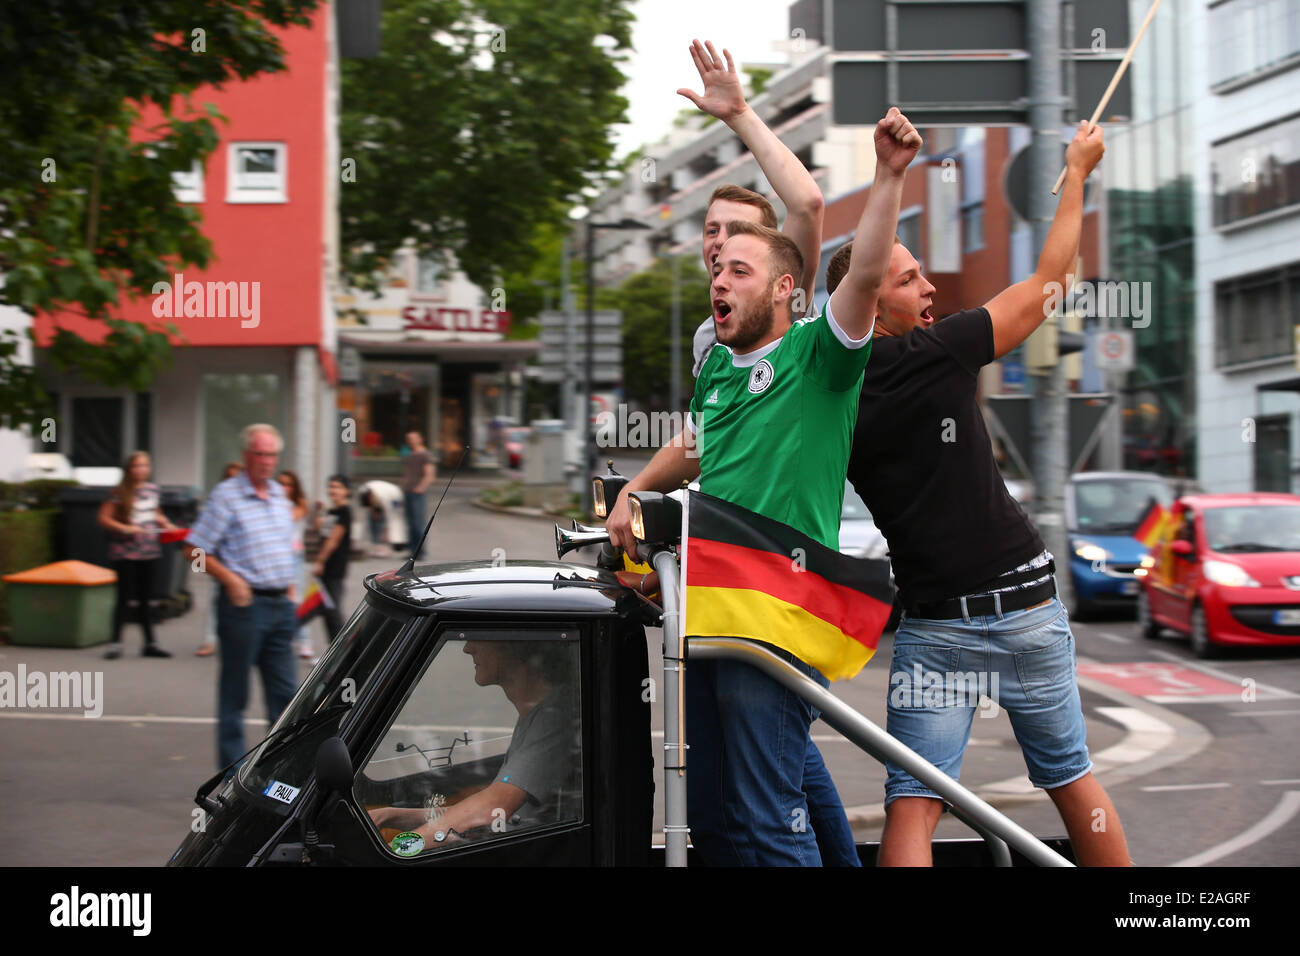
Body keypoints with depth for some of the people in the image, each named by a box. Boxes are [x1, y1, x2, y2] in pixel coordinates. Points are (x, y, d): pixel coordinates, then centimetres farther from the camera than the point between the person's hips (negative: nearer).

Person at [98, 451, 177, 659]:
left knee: (145, 598, 10)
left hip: (149, 551, 5)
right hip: (125, 552, -5)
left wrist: (167, 525, 7)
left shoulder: (153, 490, 9)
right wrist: (125, 528, -18)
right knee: (124, 597, -3)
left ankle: (150, 643, 13)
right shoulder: (121, 493, -7)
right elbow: (103, 518, -8)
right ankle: (116, 642, 3)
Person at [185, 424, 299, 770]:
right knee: (234, 693, 3)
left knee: (284, 690, 8)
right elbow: (196, 551, -10)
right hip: (244, 603, -6)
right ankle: (232, 770, 11)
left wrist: (288, 586, 13)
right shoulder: (226, 495, -9)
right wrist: (231, 580, -19)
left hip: (280, 604, 6)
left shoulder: (279, 494, 12)